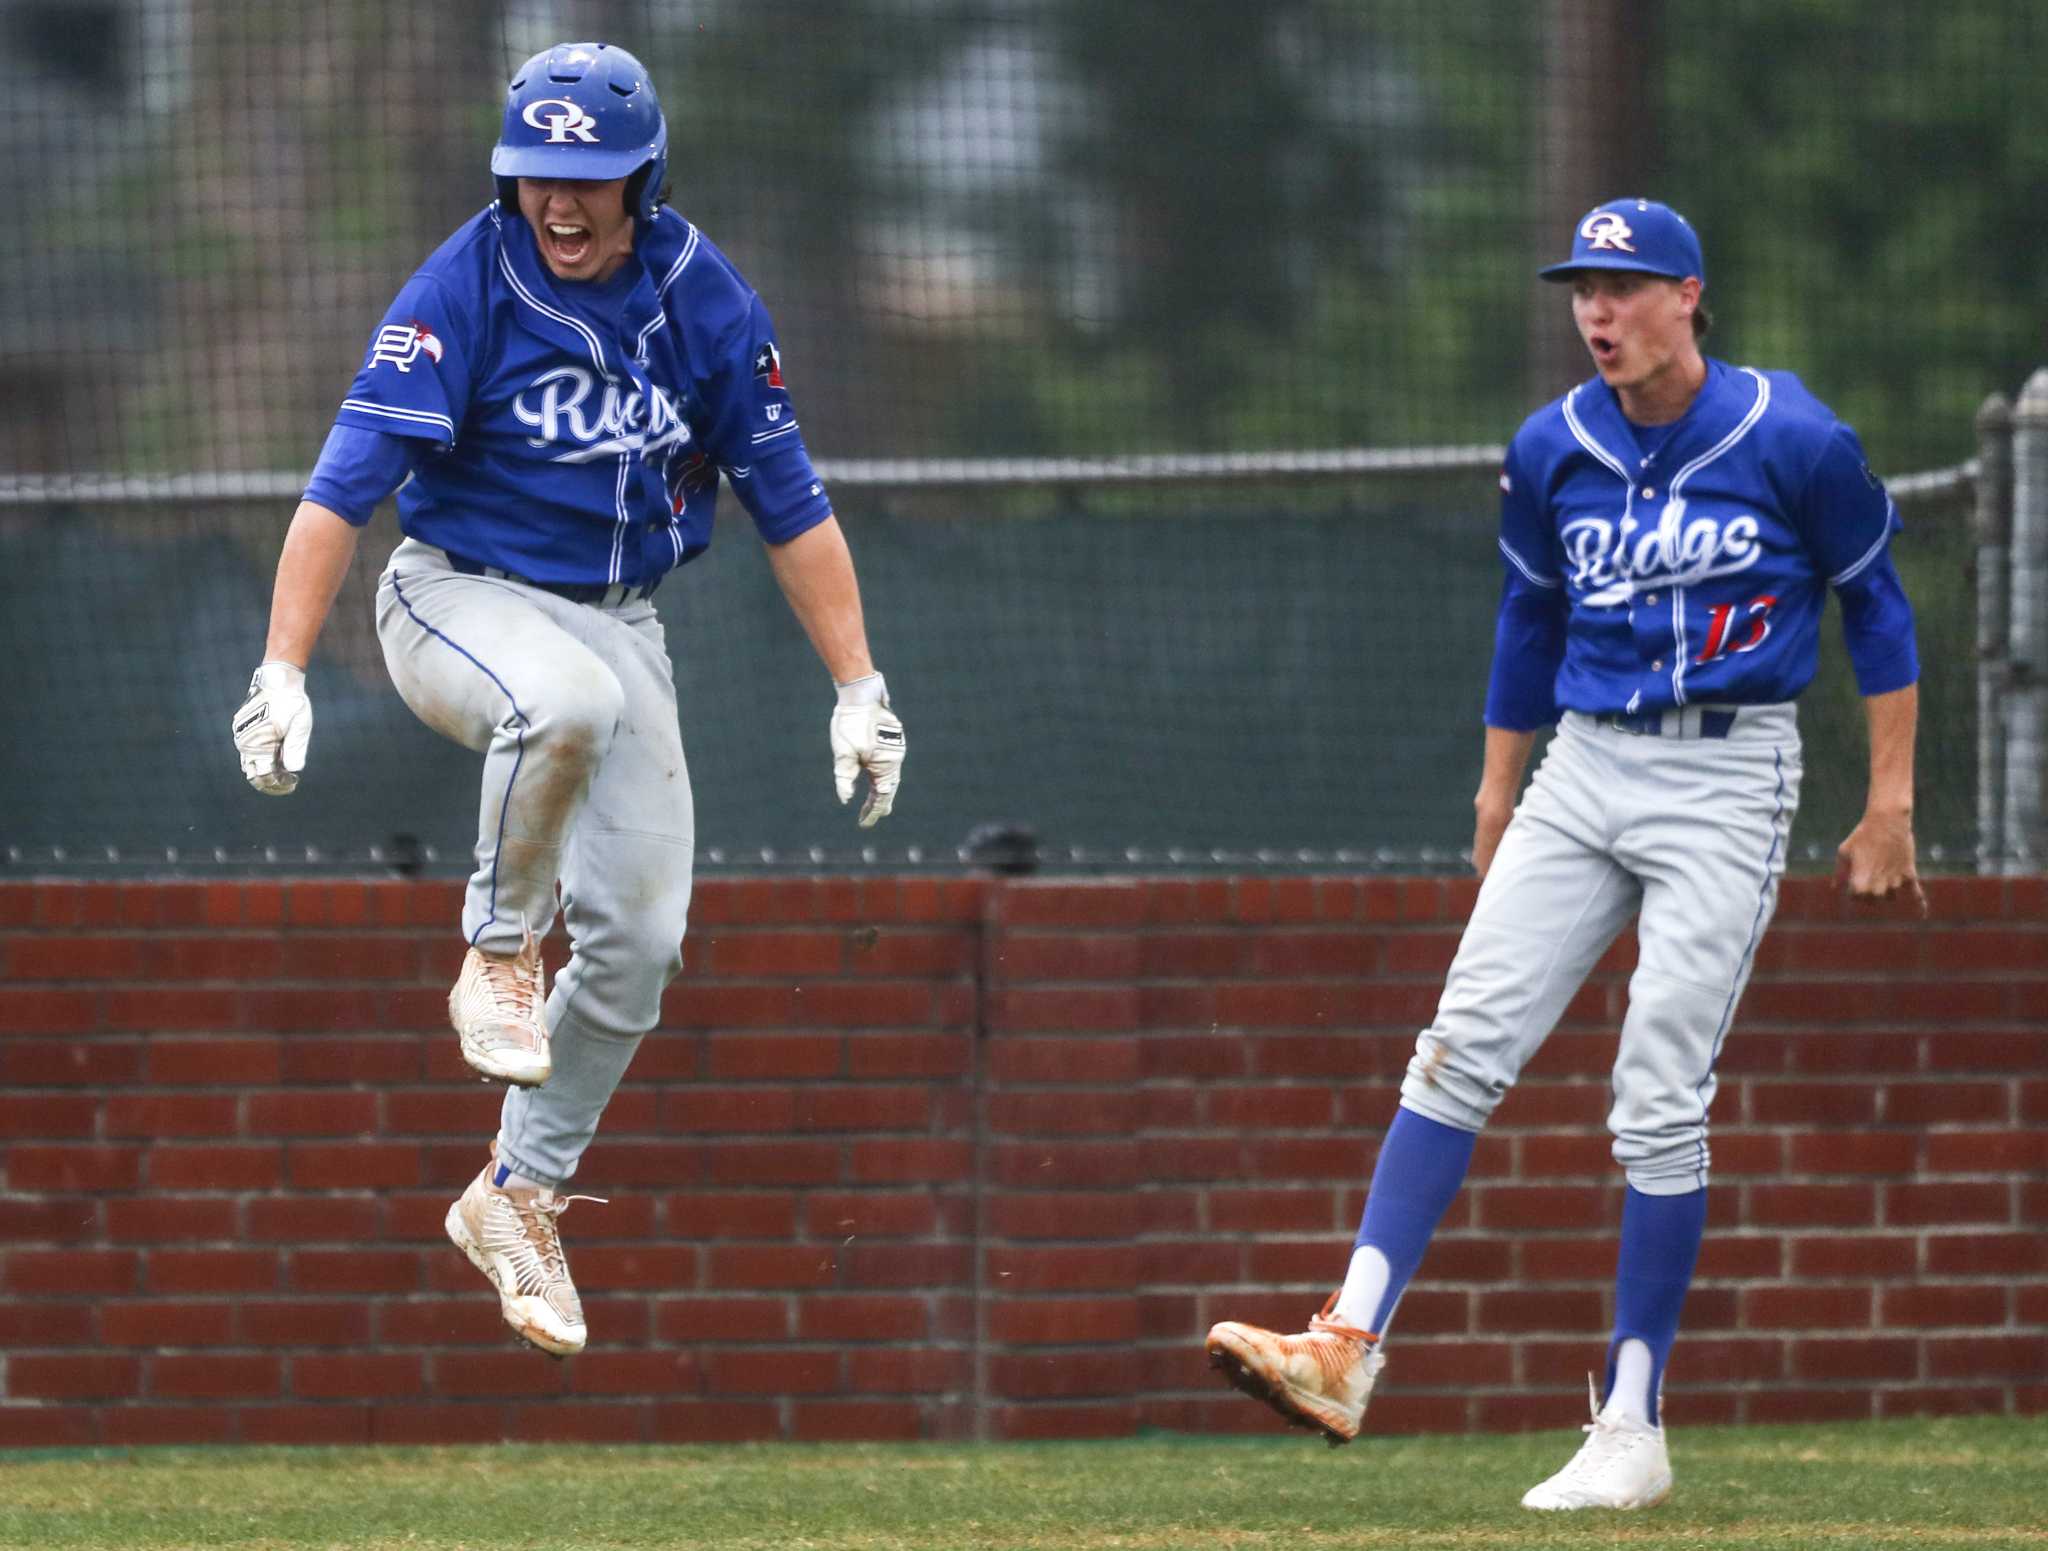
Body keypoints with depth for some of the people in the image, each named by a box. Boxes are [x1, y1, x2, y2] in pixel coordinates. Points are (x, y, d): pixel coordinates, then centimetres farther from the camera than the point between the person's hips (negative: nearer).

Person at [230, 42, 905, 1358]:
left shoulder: (705, 300, -4)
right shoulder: (465, 287, -16)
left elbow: (790, 502, 4)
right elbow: (346, 486, -19)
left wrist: (859, 689, 1)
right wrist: (283, 672, -28)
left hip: (621, 622, 4)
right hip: (463, 598, -4)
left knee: (637, 939, -3)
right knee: (565, 700, -40)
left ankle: (520, 1195, 14)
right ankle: (499, 954, -17)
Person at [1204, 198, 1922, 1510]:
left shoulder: (1795, 443, -9)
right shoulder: (1553, 452, 4)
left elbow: (1876, 606, 1)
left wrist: (1890, 806, 0)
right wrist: (1500, 787, 21)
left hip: (1728, 780, -5)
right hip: (1583, 770, 5)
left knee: (1660, 1097, -7)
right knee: (1465, 1045, -9)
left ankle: (1633, 1430, -1)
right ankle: (1349, 1348, -13)